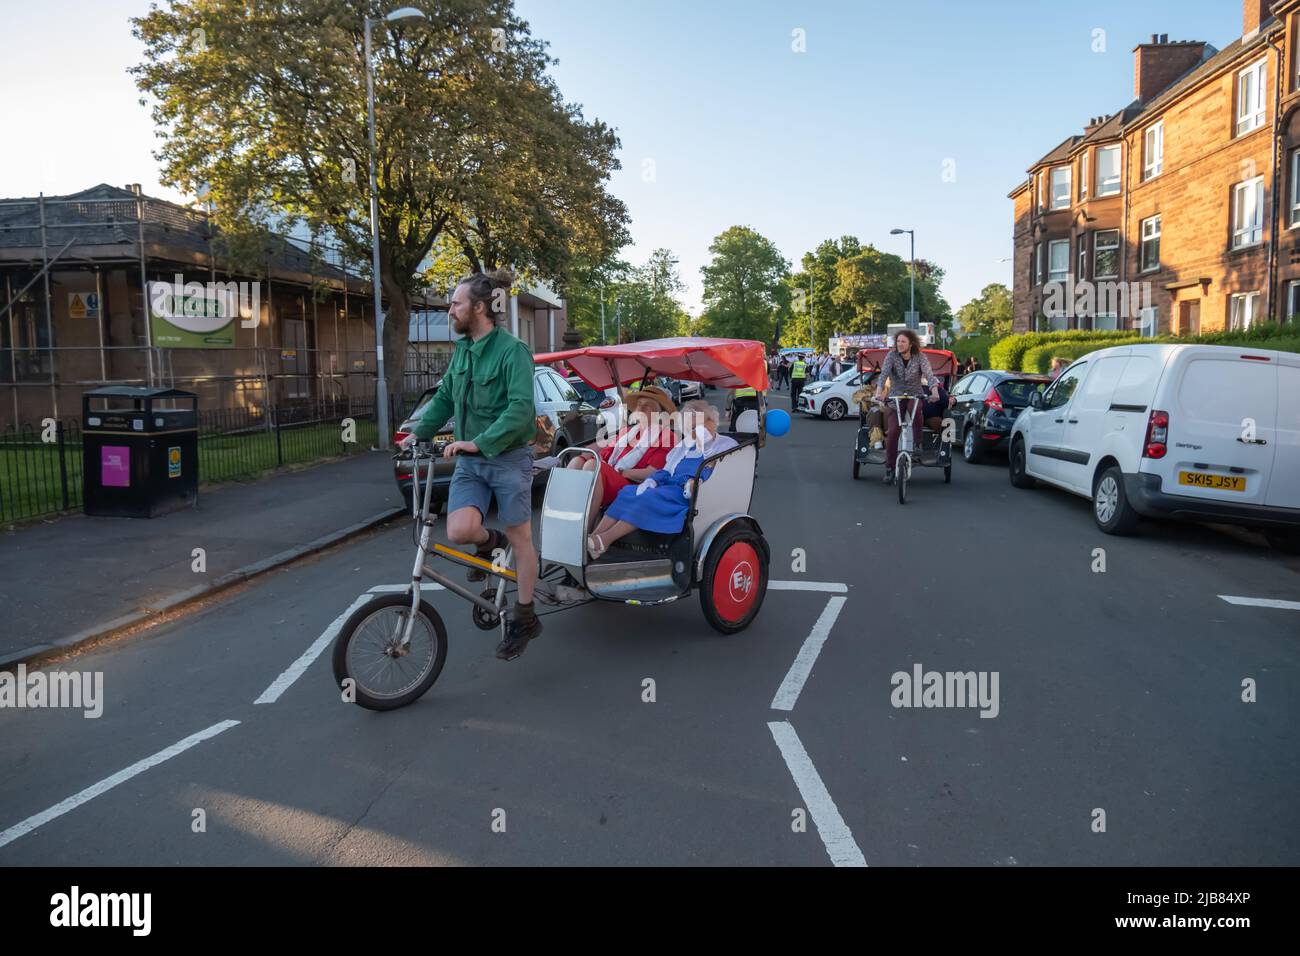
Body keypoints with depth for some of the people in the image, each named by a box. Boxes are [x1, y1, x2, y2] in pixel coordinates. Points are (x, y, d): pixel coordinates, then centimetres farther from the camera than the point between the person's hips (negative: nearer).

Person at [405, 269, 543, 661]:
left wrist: (480, 441, -29)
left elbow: (521, 409, -23)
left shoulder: (512, 350, -14)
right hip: (469, 461, 5)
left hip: (508, 458, -5)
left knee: (520, 539, 4)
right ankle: (488, 542, 22)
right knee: (459, 531, -14)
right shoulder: (461, 349, 9)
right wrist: (419, 432, 10)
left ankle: (524, 619, 20)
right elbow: (445, 398, 19)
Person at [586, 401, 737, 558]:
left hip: (690, 494, -6)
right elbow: (665, 471, 26)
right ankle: (593, 536, -31)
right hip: (669, 486, 7)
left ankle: (605, 540, -40)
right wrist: (652, 480, 2)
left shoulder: (727, 444, 12)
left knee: (650, 498, -30)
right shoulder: (684, 446, 32)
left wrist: (695, 483, -23)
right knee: (627, 492, -17)